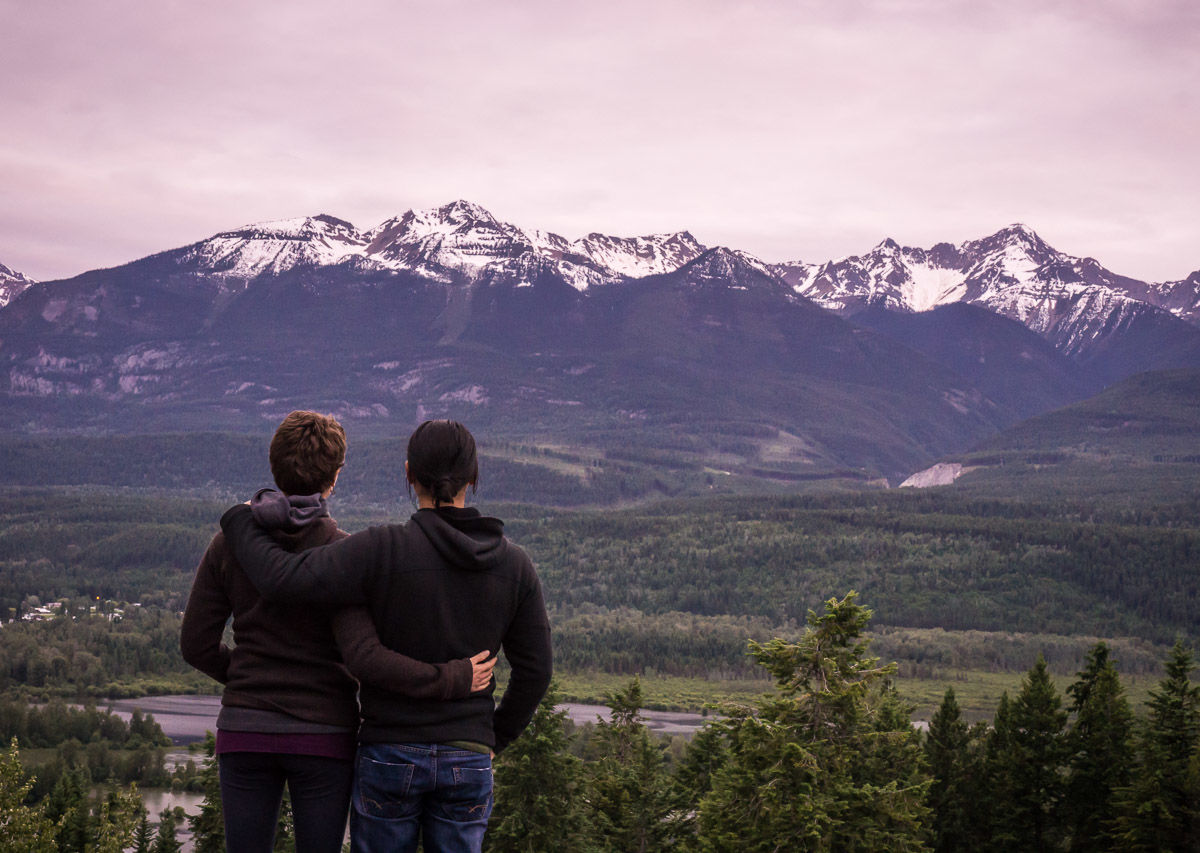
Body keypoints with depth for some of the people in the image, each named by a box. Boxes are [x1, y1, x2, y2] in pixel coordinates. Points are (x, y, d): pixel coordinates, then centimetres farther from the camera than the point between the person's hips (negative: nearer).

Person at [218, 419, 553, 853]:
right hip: (468, 760, 2)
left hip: (390, 753, -2)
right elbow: (534, 670, 3)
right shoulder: (515, 565, -2)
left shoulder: (383, 550, -14)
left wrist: (239, 522, -2)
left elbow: (282, 579, -21)